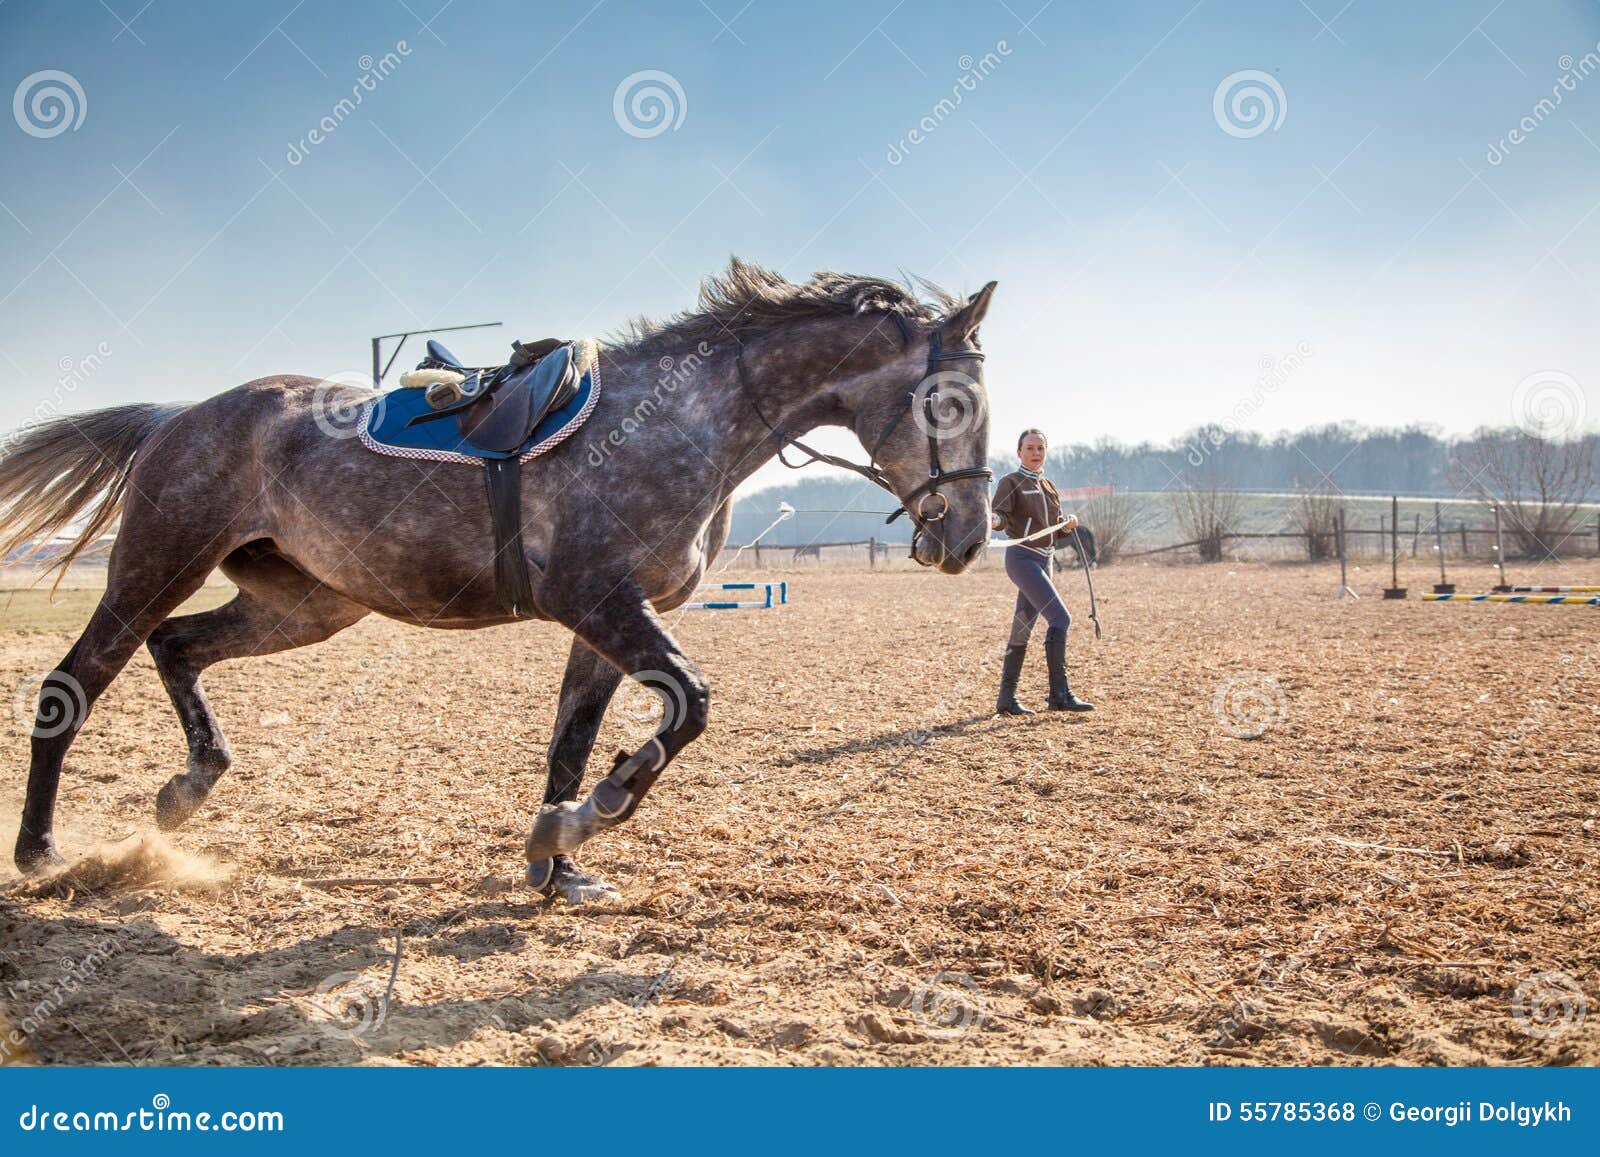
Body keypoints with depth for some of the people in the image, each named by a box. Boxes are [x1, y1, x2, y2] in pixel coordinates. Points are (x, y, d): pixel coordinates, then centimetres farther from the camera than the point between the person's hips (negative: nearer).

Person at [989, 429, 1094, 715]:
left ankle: (1006, 699, 12)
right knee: (1059, 617, -18)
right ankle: (1059, 694, -16)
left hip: (1045, 560, 8)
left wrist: (1068, 526, 1)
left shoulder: (1049, 487, 18)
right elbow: (1000, 514, -20)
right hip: (1022, 557, -8)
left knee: (1022, 629, 8)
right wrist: (995, 520, -42)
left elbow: (1056, 534, 22)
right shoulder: (1011, 482, -3)